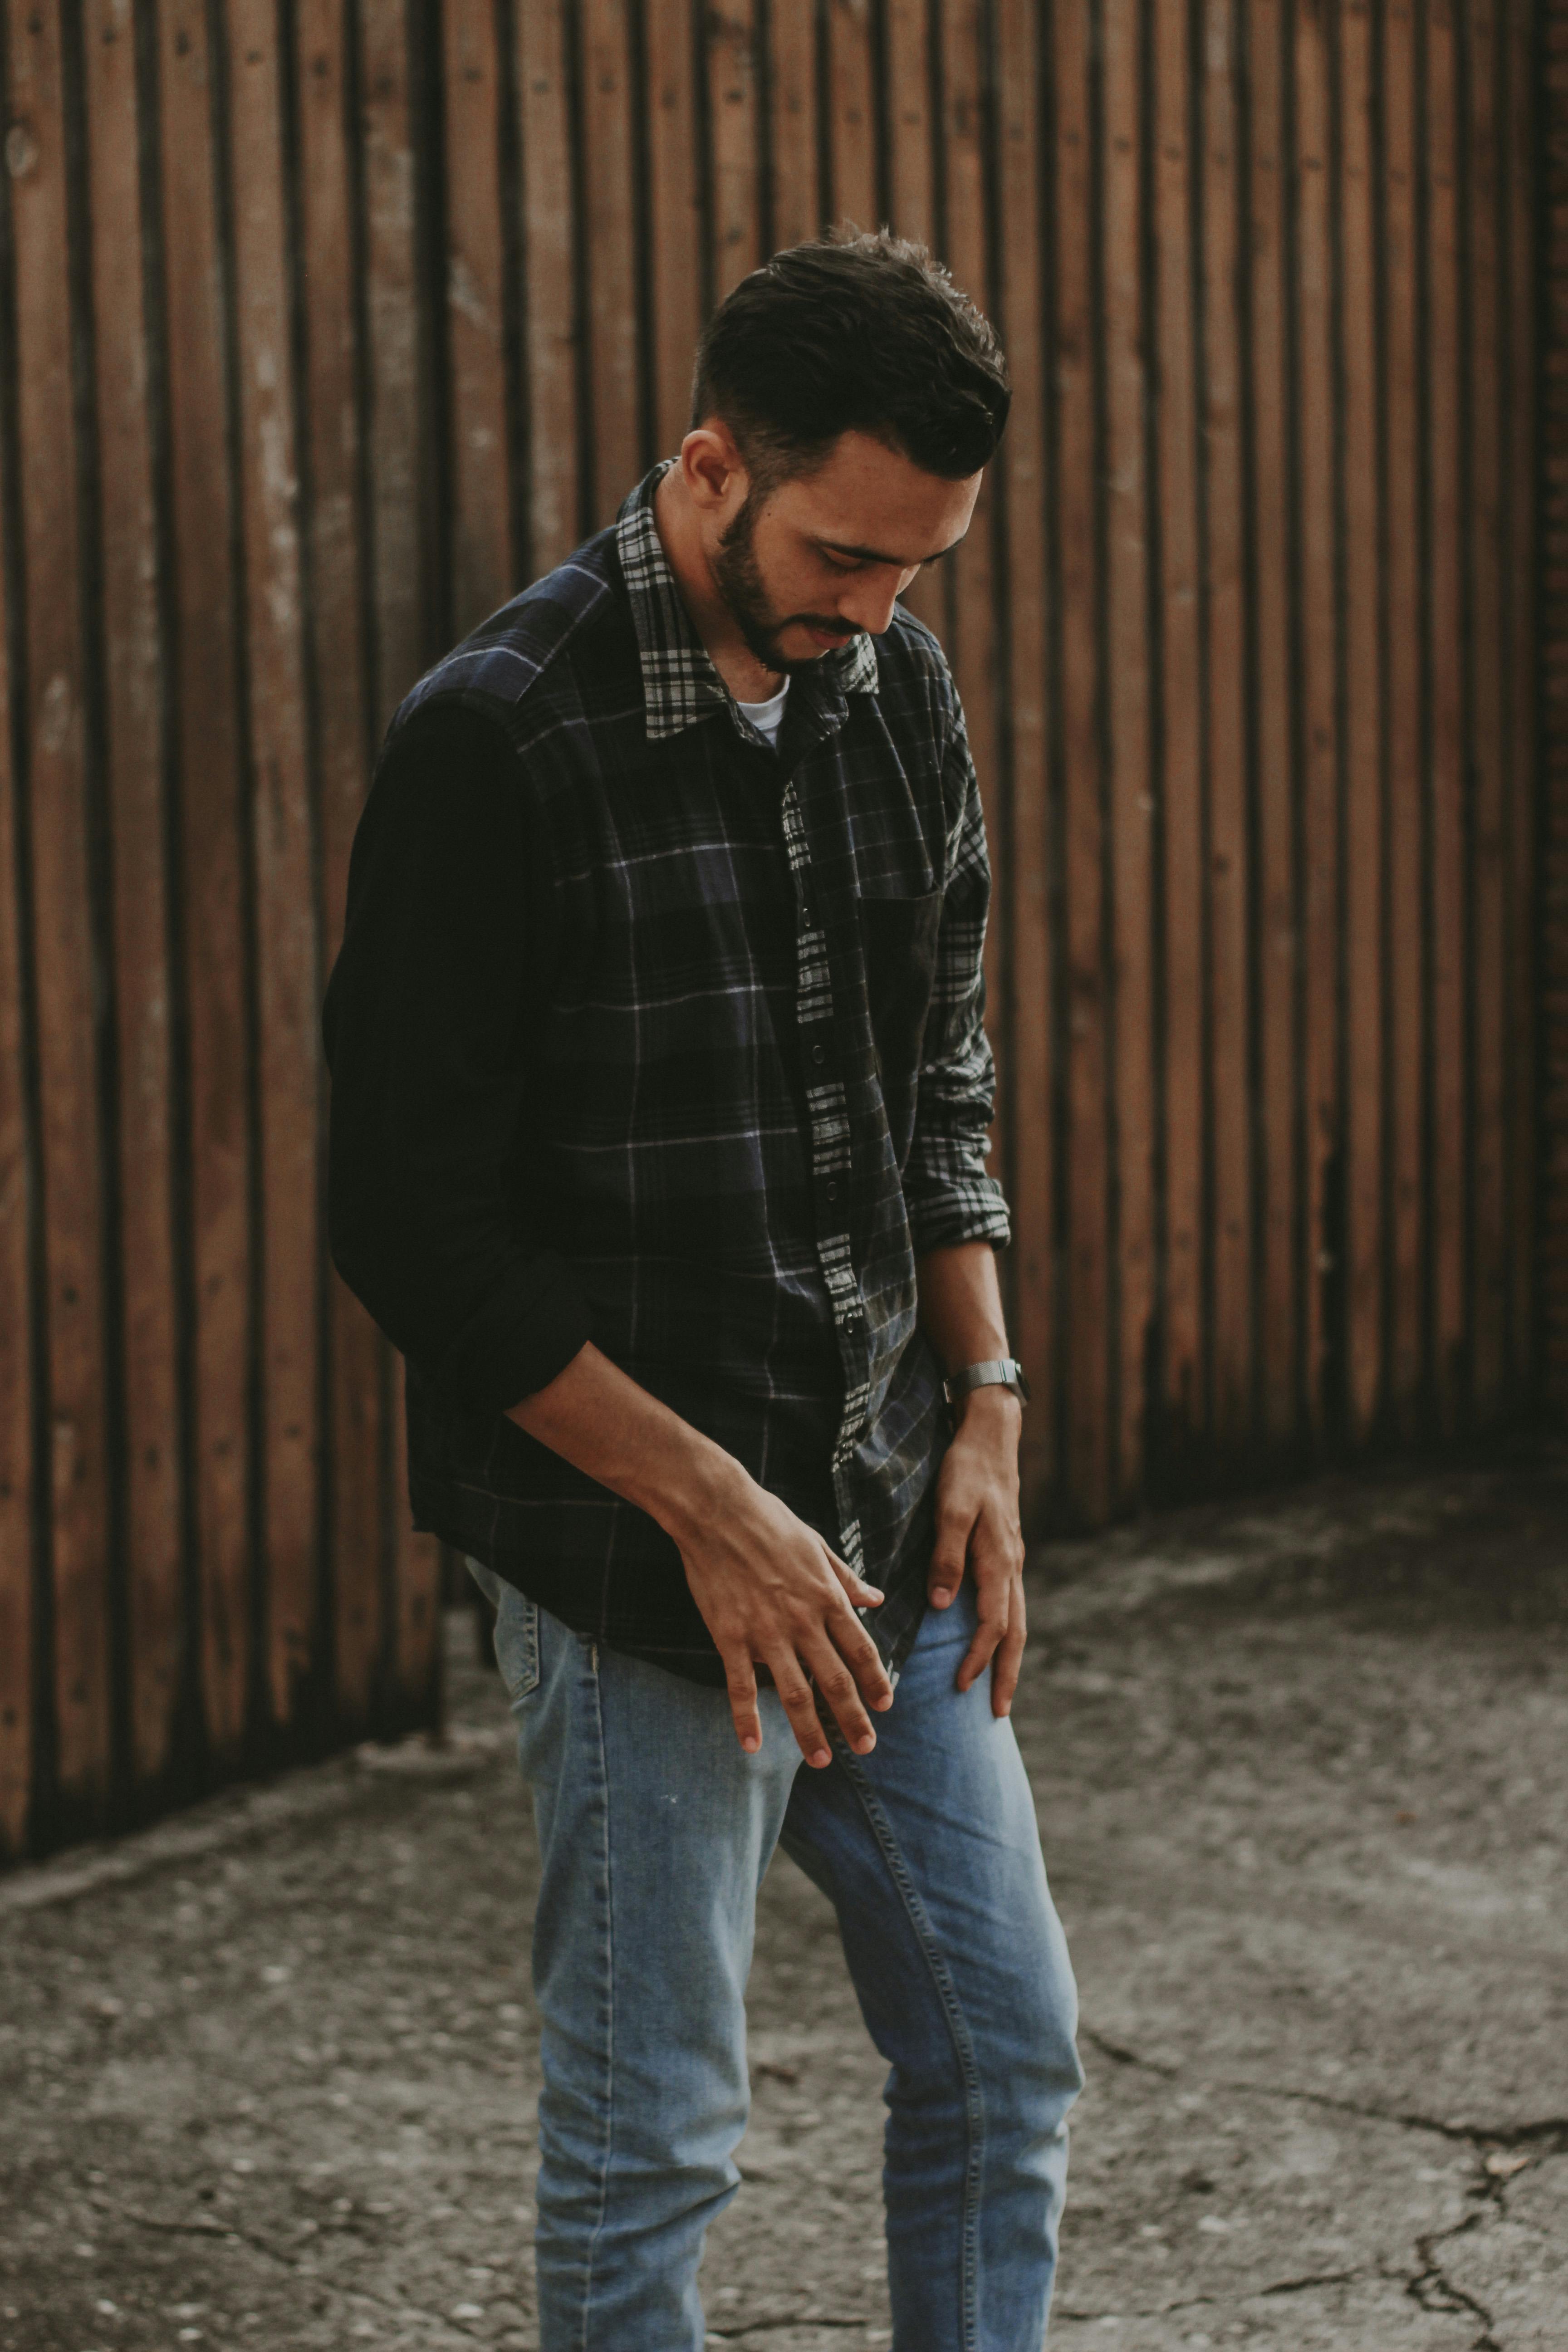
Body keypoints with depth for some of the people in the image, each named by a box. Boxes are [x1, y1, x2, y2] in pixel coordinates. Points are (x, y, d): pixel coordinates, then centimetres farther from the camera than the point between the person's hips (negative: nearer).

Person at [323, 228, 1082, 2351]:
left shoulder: (896, 686, 4)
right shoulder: (499, 741, -16)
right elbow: (415, 1223, -16)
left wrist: (986, 1407, 4)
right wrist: (709, 1504, -17)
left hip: (887, 1529, 7)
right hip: (635, 1557, -7)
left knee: (1007, 2058, 13)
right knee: (651, 2143, 3)